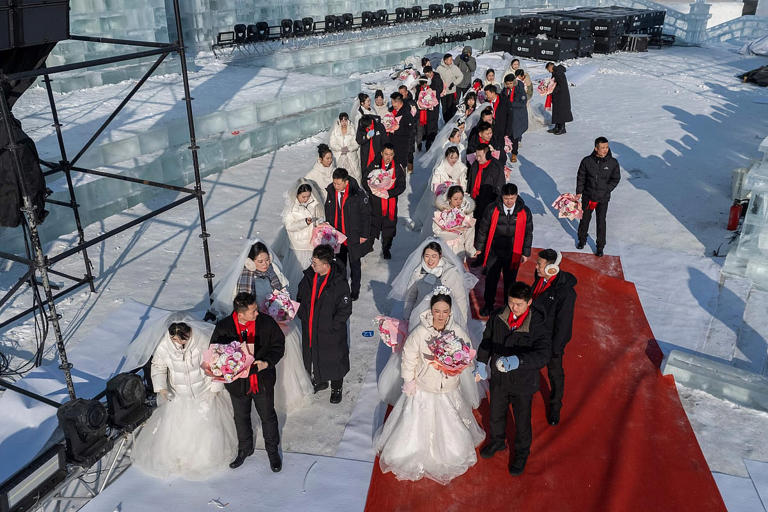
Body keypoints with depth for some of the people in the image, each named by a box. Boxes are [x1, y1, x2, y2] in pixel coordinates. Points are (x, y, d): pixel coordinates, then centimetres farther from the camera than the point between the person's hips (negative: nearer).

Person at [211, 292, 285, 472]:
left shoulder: (266, 322, -16)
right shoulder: (223, 327, -16)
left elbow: (278, 345, -6)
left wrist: (267, 362, -23)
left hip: (263, 381, -1)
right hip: (238, 383, 1)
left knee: (268, 416, 17)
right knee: (241, 418, 22)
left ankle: (272, 450, 41)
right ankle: (245, 449, 48)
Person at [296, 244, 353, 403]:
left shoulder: (339, 283, -25)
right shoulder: (309, 276, -8)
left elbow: (345, 310, -17)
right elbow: (300, 297, 9)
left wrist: (331, 326, -17)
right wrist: (303, 316, 2)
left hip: (331, 333, -5)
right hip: (309, 330, 5)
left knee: (333, 360, 14)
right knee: (312, 356, 24)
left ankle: (336, 388, 39)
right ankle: (320, 381, 50)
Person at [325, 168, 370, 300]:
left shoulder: (358, 194, -21)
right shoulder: (331, 191, -6)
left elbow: (366, 215, -11)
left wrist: (364, 235, -8)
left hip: (353, 238, -4)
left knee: (354, 265, 13)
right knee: (339, 264, 17)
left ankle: (355, 291, 31)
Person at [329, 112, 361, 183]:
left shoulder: (353, 130, 5)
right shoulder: (335, 131, 7)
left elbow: (356, 144, 1)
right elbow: (332, 144, 2)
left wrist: (348, 148, -16)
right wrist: (341, 149, -14)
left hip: (351, 157, 0)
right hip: (339, 157, 0)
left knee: (355, 175, -7)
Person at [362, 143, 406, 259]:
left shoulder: (398, 168, -1)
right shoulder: (374, 165, -2)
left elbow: (401, 186, -3)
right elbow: (365, 181, -2)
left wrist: (389, 193, -17)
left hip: (391, 201, 1)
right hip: (375, 201, -1)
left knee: (389, 226, 9)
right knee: (372, 225, 7)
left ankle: (386, 249, 27)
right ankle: (368, 246, 27)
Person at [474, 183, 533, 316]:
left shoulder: (524, 212, -8)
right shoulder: (492, 209, -11)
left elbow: (528, 233, 4)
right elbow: (482, 229, 0)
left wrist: (526, 253, 6)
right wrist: (479, 247, 6)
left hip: (513, 254, 0)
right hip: (493, 252, 0)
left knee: (510, 281, 14)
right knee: (491, 280, 12)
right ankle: (488, 305, 32)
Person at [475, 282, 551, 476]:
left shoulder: (537, 325, -26)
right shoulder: (497, 317, -13)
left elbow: (542, 355, -38)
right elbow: (487, 340, 4)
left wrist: (517, 361, -52)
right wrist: (482, 364, 6)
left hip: (522, 383, -3)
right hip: (498, 378, 4)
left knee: (522, 421, 19)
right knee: (496, 414, 26)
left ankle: (521, 453, 46)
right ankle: (497, 441, 56)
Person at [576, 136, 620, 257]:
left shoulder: (613, 163, -9)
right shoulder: (587, 161, -9)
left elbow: (616, 179, 0)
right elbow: (581, 177, 2)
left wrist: (604, 191, -8)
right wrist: (579, 192, -3)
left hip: (603, 198, -1)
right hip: (587, 196, 1)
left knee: (601, 222, 5)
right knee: (584, 219, 15)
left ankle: (600, 246, 21)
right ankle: (582, 240, 38)